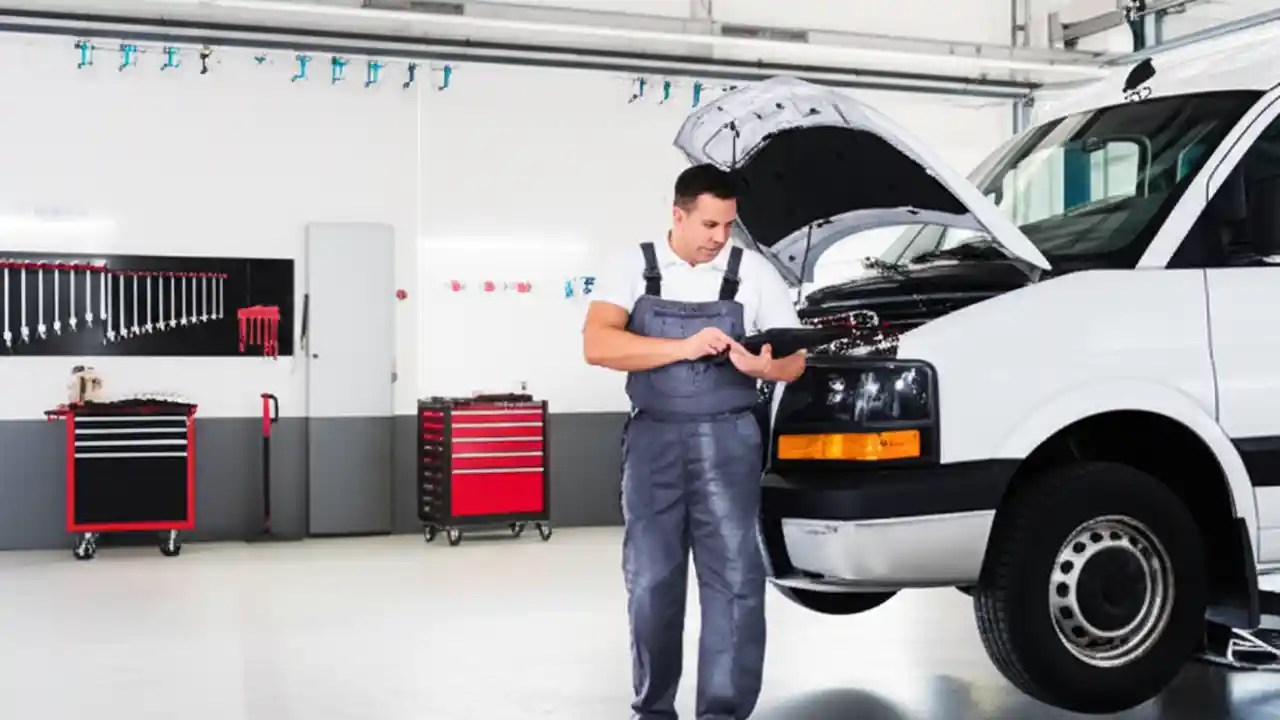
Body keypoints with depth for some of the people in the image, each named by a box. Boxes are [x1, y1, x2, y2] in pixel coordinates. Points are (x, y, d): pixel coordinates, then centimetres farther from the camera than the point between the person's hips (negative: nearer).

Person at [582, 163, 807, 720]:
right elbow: (597, 344, -13)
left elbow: (794, 359, 5)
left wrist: (757, 365, -19)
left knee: (734, 579, -5)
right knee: (650, 581, 5)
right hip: (653, 440, 1)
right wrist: (684, 348, -21)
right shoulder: (634, 268, 1)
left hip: (727, 441, 0)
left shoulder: (752, 272, 2)